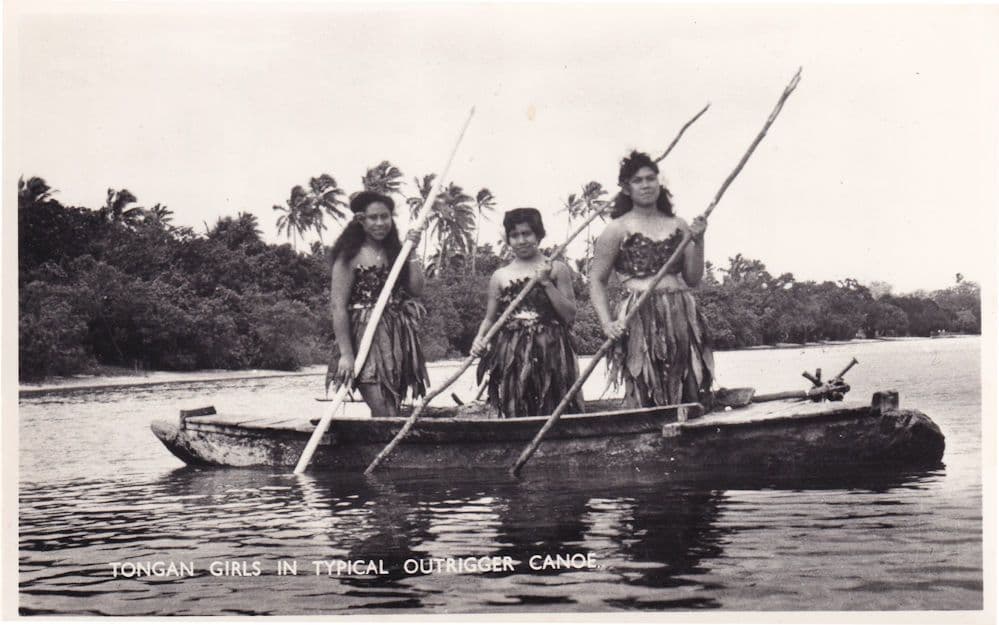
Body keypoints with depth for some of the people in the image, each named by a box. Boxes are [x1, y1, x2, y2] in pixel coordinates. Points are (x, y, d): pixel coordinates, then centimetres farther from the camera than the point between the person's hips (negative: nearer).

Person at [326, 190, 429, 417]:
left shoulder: (395, 251, 12)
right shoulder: (351, 256, -5)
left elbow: (416, 289, 4)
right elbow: (338, 306, -10)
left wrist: (412, 253, -1)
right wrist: (346, 354, -16)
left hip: (398, 337, 6)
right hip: (366, 337, -6)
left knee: (391, 415, 7)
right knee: (385, 417, -15)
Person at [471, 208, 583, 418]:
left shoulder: (557, 269, 4)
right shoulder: (500, 276, 10)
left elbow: (570, 315, -1)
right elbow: (490, 318, 12)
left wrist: (546, 282, -8)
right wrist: (480, 339, -8)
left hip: (550, 351, -1)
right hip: (512, 354, 2)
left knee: (553, 412, -5)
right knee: (515, 413, -1)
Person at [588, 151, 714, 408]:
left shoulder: (678, 226, 14)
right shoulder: (617, 229, 3)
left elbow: (693, 279, 13)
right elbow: (597, 280, 1)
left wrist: (698, 241, -1)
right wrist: (607, 323, -11)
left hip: (681, 318, 4)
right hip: (639, 318, -4)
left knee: (690, 398, 0)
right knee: (646, 400, -8)